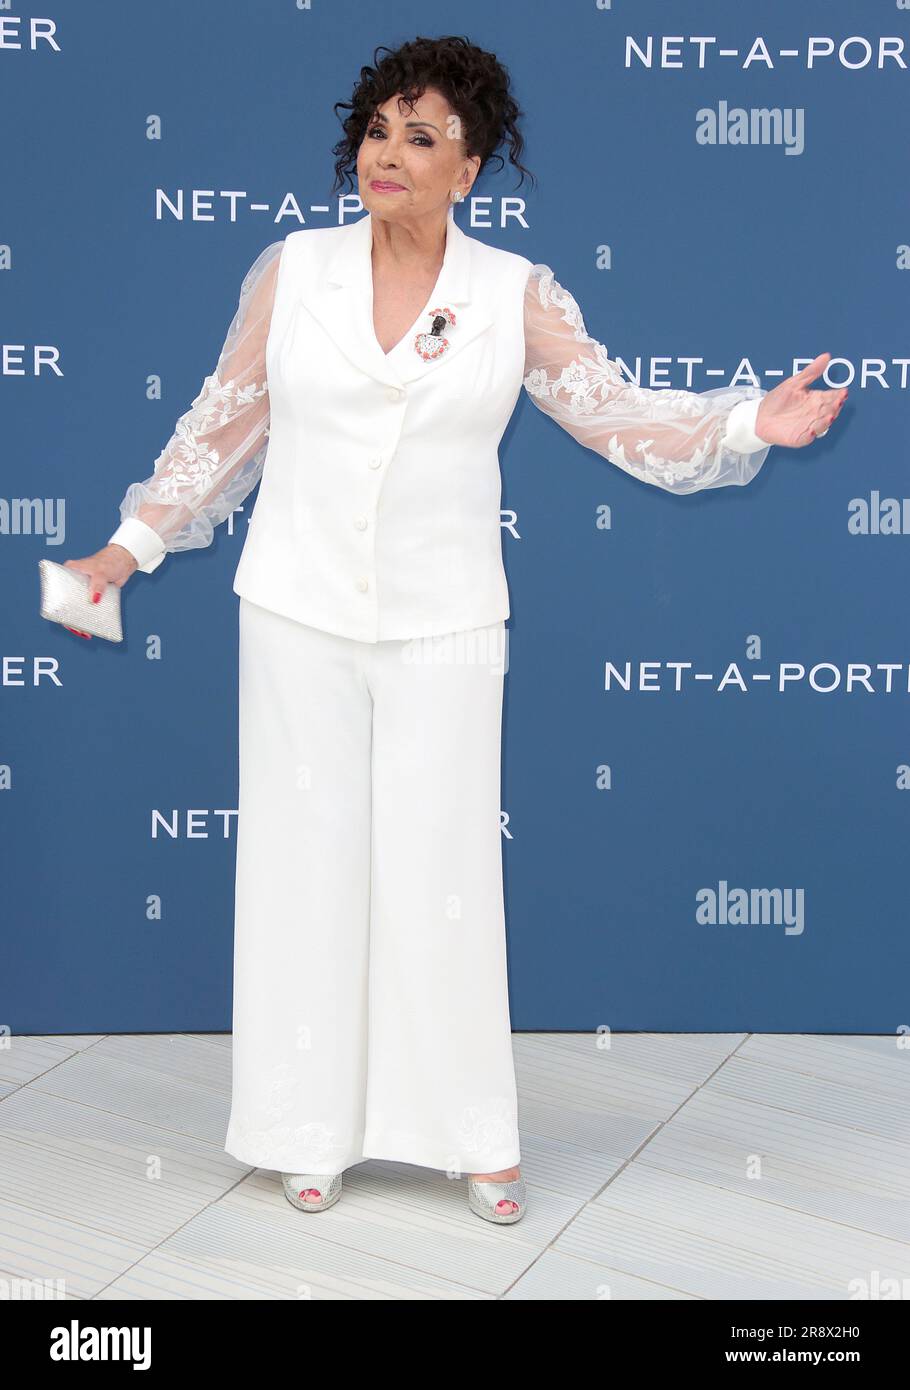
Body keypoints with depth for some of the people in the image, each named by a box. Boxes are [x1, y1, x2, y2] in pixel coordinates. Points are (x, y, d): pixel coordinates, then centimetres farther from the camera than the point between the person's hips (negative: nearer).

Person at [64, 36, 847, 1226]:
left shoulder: (516, 294, -1)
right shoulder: (291, 270, 0)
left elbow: (621, 416, -1)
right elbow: (223, 425, 8)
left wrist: (754, 423, -15)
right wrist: (132, 545, 8)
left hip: (446, 627, -1)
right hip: (299, 619, 1)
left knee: (443, 869, 4)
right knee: (308, 861, 7)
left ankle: (469, 1134, 19)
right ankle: (314, 1127, 22)